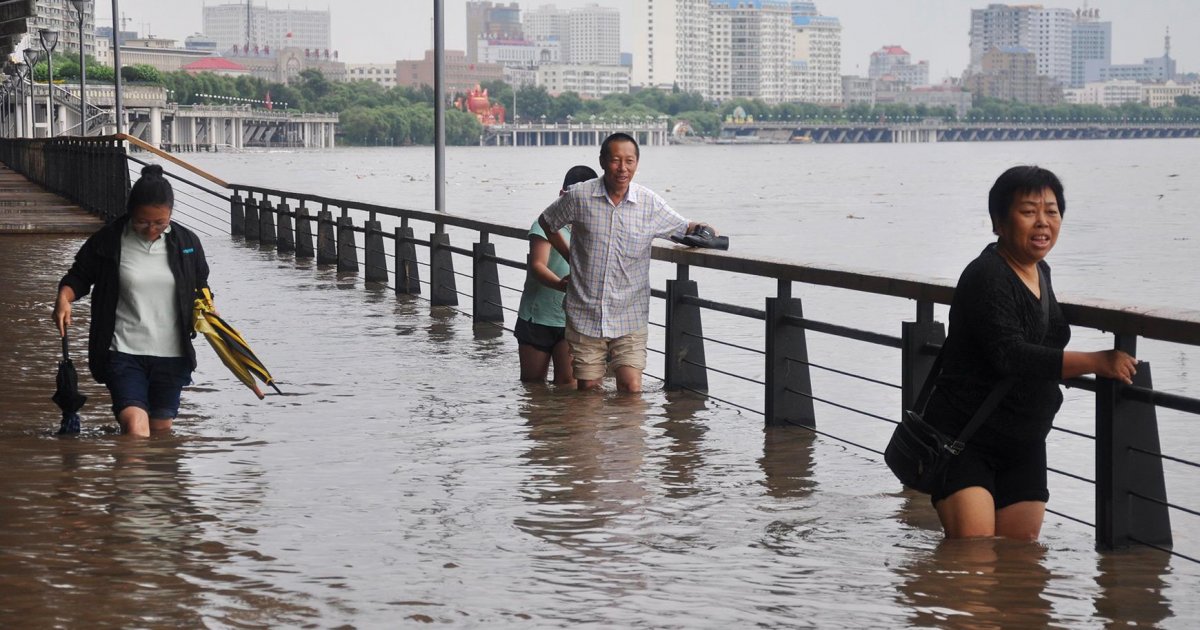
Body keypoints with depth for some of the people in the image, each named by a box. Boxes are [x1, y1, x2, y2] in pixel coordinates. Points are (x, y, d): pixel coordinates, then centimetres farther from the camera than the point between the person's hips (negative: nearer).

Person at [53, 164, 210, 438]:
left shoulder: (187, 243, 3)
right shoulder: (107, 241, -5)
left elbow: (200, 286, 17)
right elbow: (79, 276, 7)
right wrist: (64, 297, -13)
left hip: (171, 354, 3)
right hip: (123, 352, -3)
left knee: (161, 428, 11)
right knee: (135, 428, -20)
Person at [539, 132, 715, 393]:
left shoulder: (650, 203, -1)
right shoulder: (579, 196, -4)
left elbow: (683, 228, 13)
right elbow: (547, 223, 14)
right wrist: (571, 258, 10)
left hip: (629, 318, 0)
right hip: (585, 315, 0)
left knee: (631, 388, -9)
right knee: (588, 389, 3)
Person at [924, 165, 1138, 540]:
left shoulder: (1041, 272, 11)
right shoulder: (987, 277, -17)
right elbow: (1009, 355, -29)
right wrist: (1096, 362, -30)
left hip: (1023, 445, 8)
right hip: (963, 437, -8)